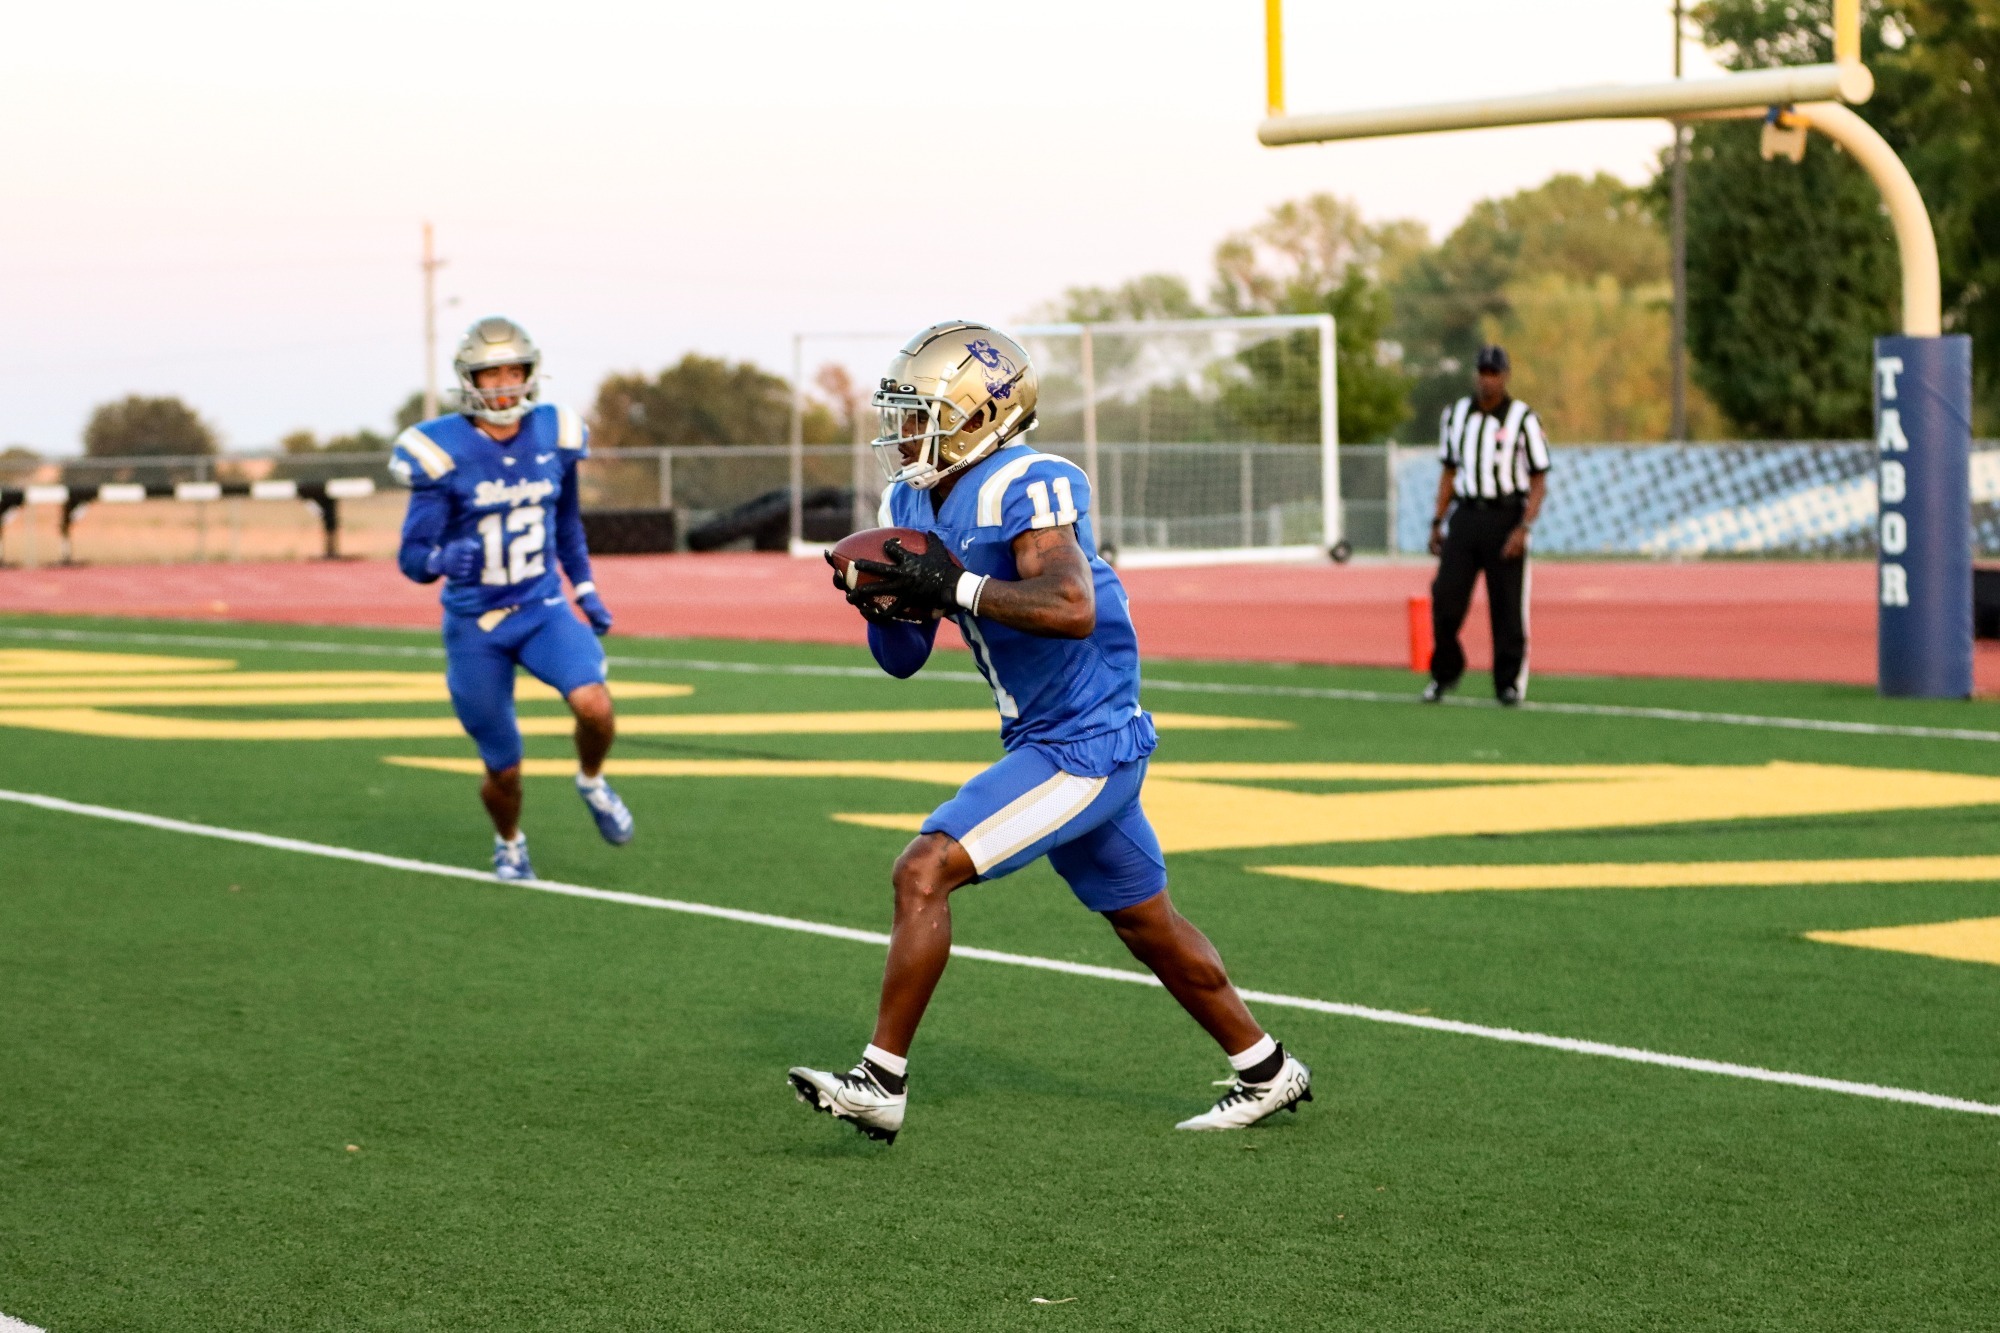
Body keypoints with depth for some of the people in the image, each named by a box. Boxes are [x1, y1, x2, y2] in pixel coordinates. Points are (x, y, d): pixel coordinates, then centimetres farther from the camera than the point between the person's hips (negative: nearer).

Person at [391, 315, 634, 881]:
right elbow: (413, 557, -14)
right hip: (475, 626, -2)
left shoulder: (554, 436, -2)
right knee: (504, 768, 5)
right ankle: (509, 844, 39)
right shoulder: (443, 452, -15)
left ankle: (592, 783, 8)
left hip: (544, 610, 2)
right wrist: (444, 559, -35)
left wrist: (585, 589, 16)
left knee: (593, 704, -26)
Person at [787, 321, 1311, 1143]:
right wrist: (885, 602, -11)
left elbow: (1073, 608, -37)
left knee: (923, 874, -16)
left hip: (1085, 747, -10)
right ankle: (1267, 1073, 34)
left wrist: (955, 586, -34)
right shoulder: (914, 504, 6)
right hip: (1048, 741, 10)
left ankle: (881, 1082, -11)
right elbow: (904, 659, 10)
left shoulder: (1025, 489, -20)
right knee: (1146, 924, 20)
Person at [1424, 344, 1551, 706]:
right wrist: (1438, 522, 11)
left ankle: (1509, 682, 9)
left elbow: (1539, 482, -4)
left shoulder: (1523, 419, -4)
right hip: (1464, 514, 3)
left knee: (1508, 604, -1)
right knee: (1445, 595, -3)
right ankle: (1444, 672, 15)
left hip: (1506, 518, -3)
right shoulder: (1456, 414, 9)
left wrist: (1523, 528, -15)